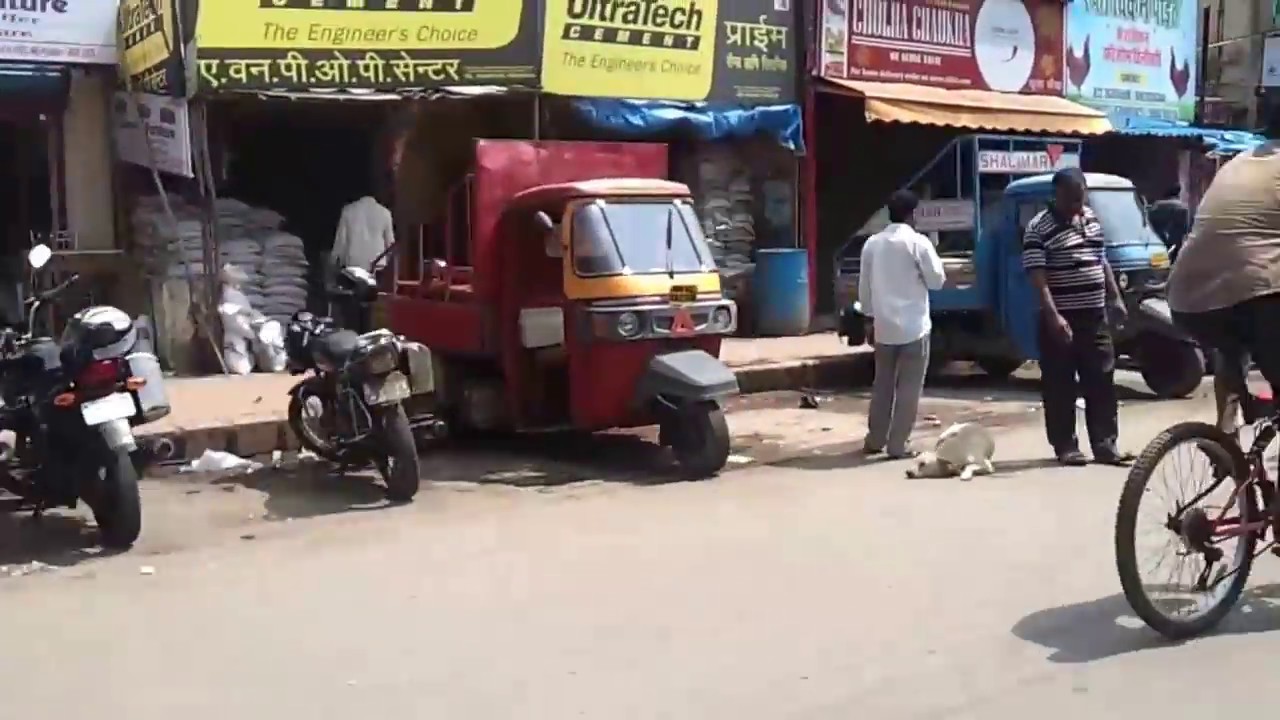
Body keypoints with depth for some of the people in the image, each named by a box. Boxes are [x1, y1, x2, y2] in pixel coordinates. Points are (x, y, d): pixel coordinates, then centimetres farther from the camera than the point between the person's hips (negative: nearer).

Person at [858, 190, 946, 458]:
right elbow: (936, 280, -4)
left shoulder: (872, 243, 4)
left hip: (884, 326, 5)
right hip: (913, 326, -5)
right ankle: (898, 445, 1)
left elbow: (864, 286, 8)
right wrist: (928, 267, 14)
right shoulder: (918, 242, -10)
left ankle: (874, 440, 22)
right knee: (909, 387, 2)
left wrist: (870, 319, 17)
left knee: (882, 384, 16)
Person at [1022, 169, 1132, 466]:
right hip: (1060, 320, -6)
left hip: (1095, 317, 7)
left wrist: (1115, 297, 17)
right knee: (1061, 386, 0)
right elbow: (1038, 279, -18)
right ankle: (1065, 447, 9)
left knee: (1102, 382, 6)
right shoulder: (1038, 228, -11)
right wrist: (1053, 316, -27)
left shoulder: (1091, 218, 12)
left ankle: (1105, 445, 11)